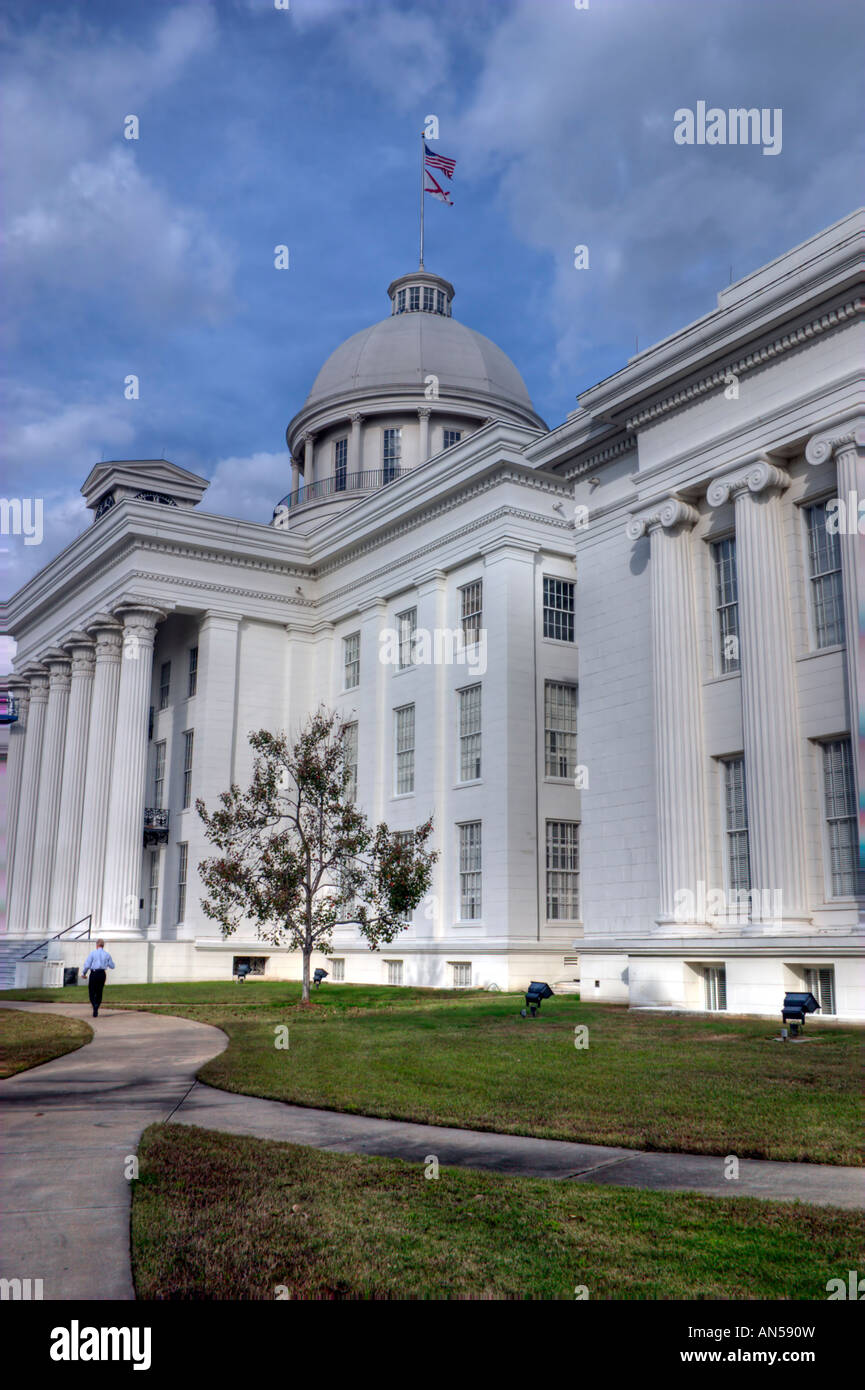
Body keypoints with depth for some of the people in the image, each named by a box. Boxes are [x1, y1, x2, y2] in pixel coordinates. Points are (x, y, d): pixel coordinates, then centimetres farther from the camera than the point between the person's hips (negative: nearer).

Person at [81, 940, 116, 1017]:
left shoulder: (93, 953, -5)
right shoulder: (107, 954, 5)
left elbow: (87, 965, -8)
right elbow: (112, 966, 12)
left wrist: (84, 973, 8)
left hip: (94, 974, -3)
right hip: (102, 974, 3)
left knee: (92, 993, 4)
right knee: (99, 993, 13)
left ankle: (95, 1006, -21)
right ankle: (96, 1011, 15)